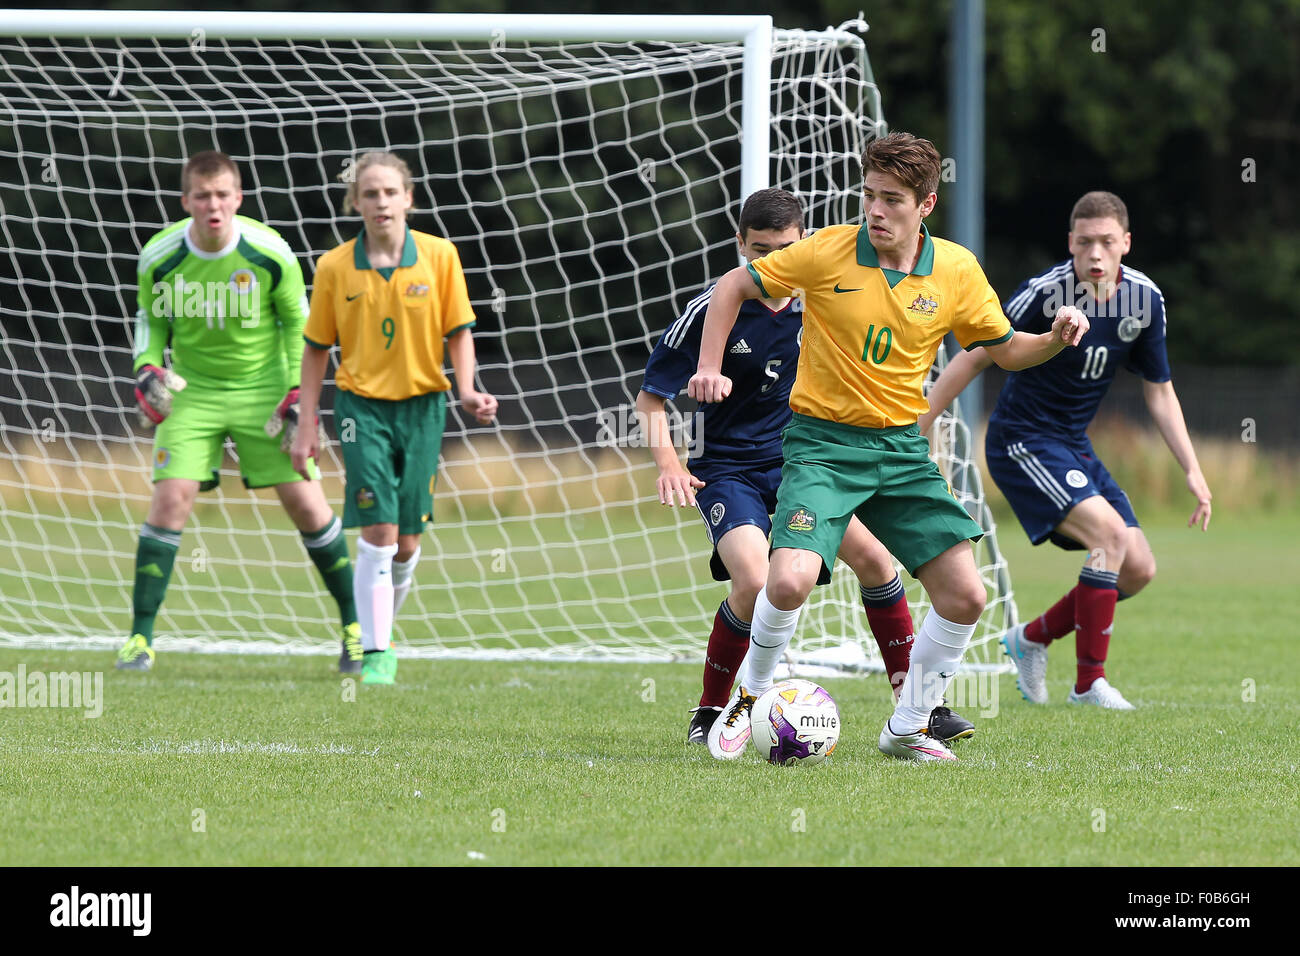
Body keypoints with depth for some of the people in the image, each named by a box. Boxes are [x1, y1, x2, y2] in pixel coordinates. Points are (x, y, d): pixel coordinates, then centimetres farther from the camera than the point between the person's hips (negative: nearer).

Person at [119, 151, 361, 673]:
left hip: (263, 388, 0)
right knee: (170, 498, -15)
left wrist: (300, 390, -7)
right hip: (192, 390, 0)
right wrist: (147, 368, -11)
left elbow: (297, 320, 0)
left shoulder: (270, 253, -16)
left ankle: (355, 626, 14)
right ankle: (140, 637, -7)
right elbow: (152, 318, 6)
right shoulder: (159, 258, -13)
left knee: (306, 503, -3)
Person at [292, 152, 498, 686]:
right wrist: (307, 427, 3)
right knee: (377, 531, -13)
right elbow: (316, 348, 6)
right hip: (362, 404, -1)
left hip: (421, 403, 1)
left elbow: (458, 333, 5)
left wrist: (467, 391, -10)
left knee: (406, 540, 5)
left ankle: (380, 629, 28)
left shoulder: (439, 256, -3)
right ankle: (375, 652, -9)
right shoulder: (334, 268, -3)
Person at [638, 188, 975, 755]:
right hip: (728, 470, -4)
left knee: (871, 556, -16)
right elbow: (651, 398, -7)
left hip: (798, 462, 4)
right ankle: (709, 715, -5)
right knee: (755, 583, -27)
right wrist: (668, 465, -22)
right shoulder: (713, 310, -12)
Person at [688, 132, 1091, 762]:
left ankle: (907, 729, 15)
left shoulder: (957, 271, -2)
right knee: (791, 579, -26)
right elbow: (733, 286, 1)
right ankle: (752, 698, 3)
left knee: (965, 597, -6)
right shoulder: (828, 253, -11)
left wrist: (1054, 341, -10)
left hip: (901, 449, 4)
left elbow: (1004, 349, 11)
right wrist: (710, 369, -9)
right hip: (822, 443, -4)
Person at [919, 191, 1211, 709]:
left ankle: (1033, 638, 20)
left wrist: (1193, 470, 2)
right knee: (1108, 531, -24)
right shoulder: (1045, 293, -22)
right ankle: (1089, 682, -15)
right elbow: (974, 359, -14)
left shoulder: (1144, 299, -4)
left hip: (1074, 447, 7)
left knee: (1139, 569, 1)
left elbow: (1160, 392, 8)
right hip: (1023, 442, -7)